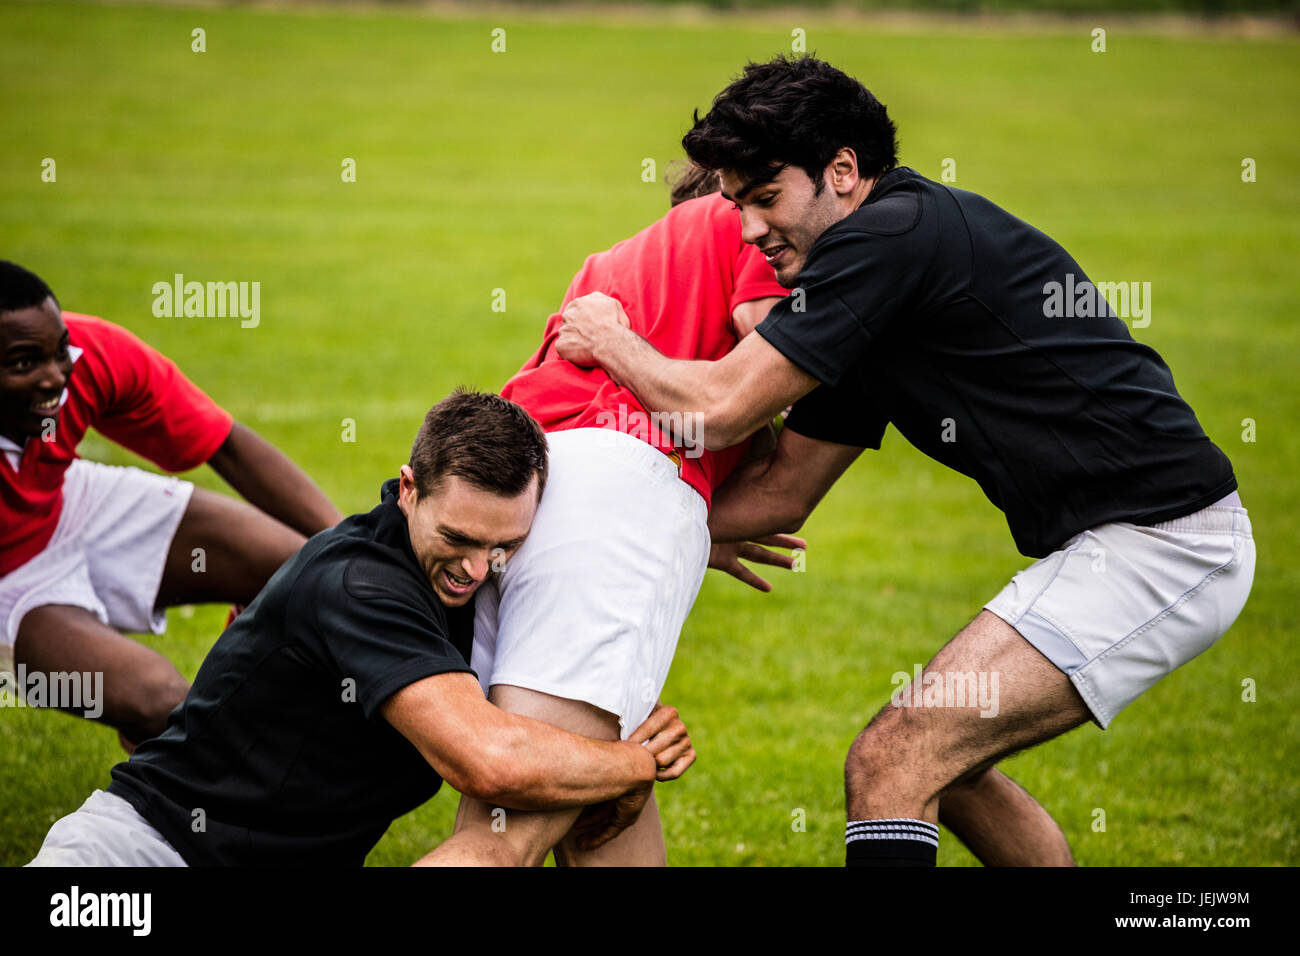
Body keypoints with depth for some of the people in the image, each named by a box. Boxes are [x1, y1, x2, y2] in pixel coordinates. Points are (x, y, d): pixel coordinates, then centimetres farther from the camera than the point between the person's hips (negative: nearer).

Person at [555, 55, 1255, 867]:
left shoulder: (892, 235, -13)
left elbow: (720, 408, -11)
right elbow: (782, 495, 23)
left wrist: (611, 343, 7)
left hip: (1160, 542, -11)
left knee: (891, 765, -14)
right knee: (938, 762, 22)